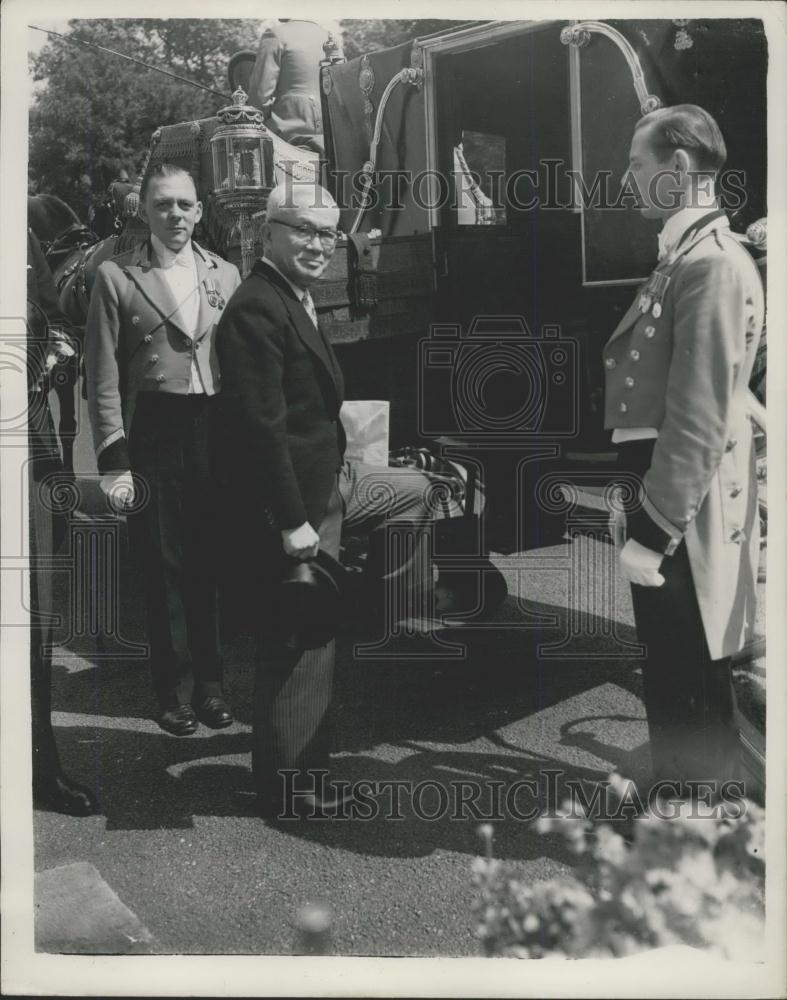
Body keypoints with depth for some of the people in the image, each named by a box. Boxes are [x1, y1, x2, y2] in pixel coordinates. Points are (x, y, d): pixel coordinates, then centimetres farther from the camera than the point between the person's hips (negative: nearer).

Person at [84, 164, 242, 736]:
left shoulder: (226, 274, 10)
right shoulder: (117, 277, 0)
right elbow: (103, 379, -2)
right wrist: (114, 461, -8)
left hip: (217, 431, 3)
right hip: (154, 434, -3)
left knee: (211, 564, 11)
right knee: (164, 567, 5)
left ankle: (209, 683, 26)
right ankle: (176, 690, 20)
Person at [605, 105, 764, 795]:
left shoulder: (713, 265, -18)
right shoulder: (684, 257, 13)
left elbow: (698, 420, -23)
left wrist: (653, 532, -20)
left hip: (681, 517, -10)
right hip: (661, 497, 10)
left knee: (689, 701, 4)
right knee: (674, 690, 22)